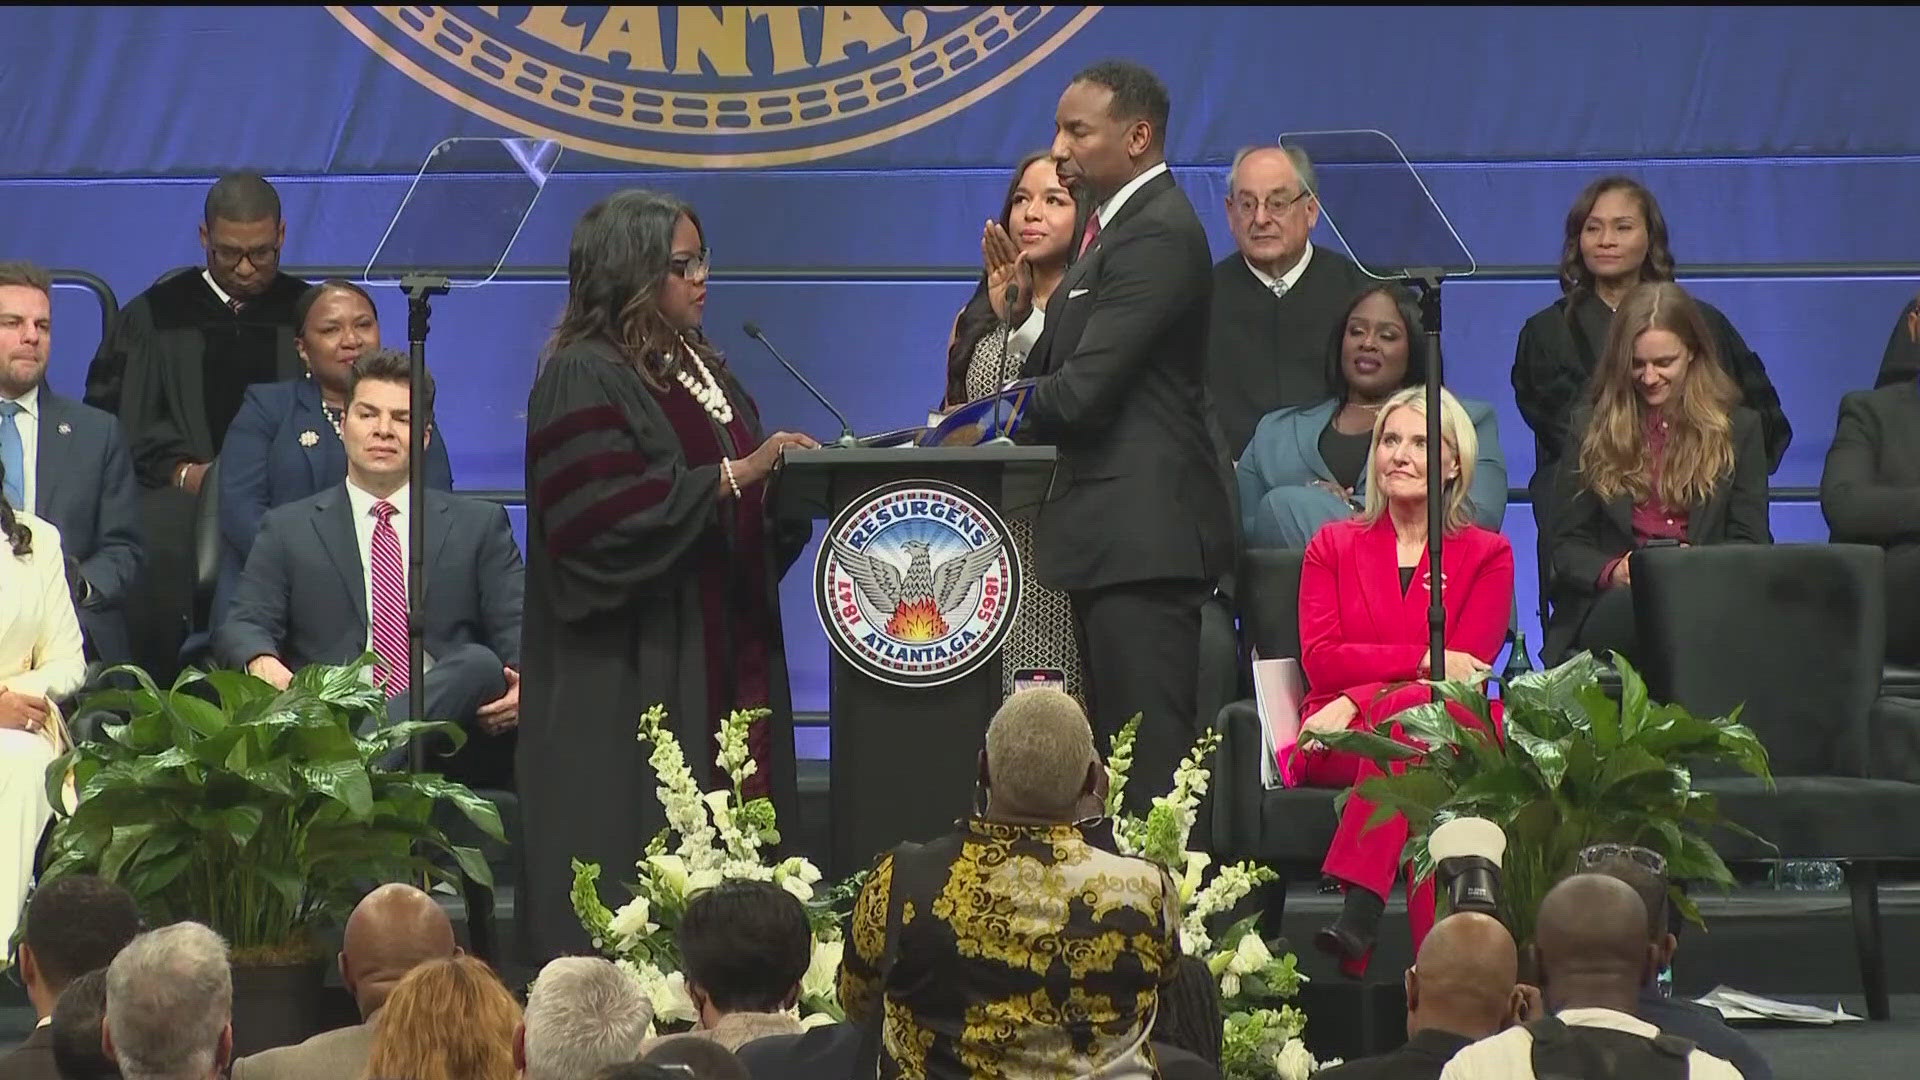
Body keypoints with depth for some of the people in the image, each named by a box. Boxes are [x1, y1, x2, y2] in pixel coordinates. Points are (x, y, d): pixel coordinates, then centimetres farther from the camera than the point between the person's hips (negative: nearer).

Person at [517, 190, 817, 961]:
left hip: (723, 659, 8)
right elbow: (606, 513, -21)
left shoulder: (699, 369, 17)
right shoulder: (582, 379, -10)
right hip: (634, 680, -8)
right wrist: (733, 476, -22)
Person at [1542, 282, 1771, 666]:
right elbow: (1568, 545, 12)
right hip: (1609, 606, 0)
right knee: (1631, 603, -40)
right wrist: (1612, 572, -12)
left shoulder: (1738, 429, 15)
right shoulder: (1592, 428, 16)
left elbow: (1751, 544, 10)